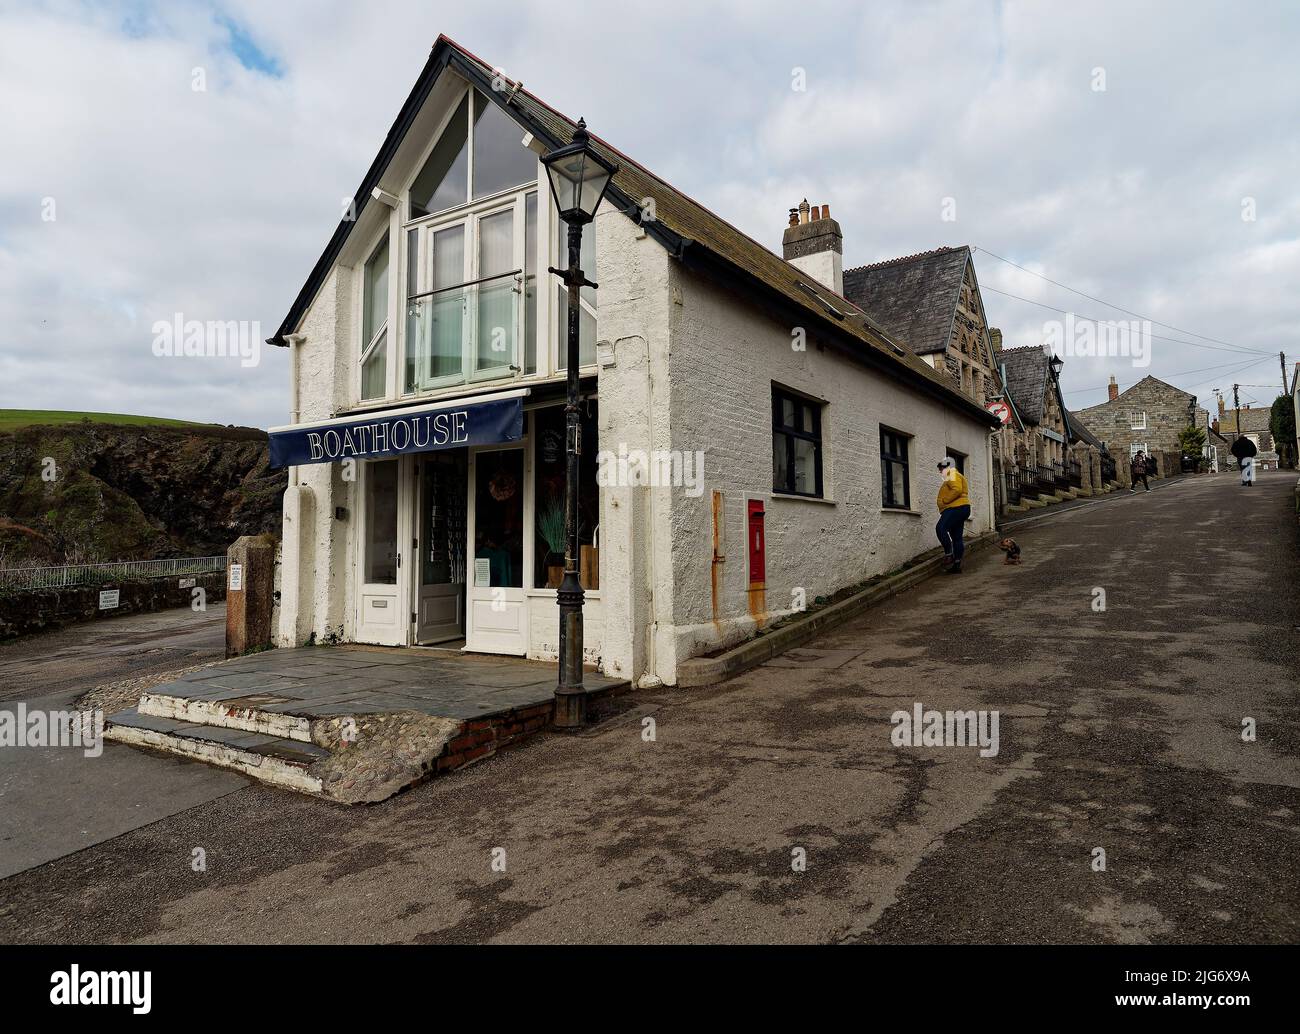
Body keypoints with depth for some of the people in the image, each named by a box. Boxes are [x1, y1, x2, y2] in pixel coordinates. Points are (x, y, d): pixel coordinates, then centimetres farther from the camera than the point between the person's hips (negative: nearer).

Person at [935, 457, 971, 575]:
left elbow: (957, 490, -21)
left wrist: (943, 501, -17)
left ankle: (949, 554, -21)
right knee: (956, 537, 8)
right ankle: (957, 566, 8)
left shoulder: (953, 475, -4)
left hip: (956, 508, -11)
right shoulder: (951, 477, 28)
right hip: (960, 509, 11)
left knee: (940, 528, -22)